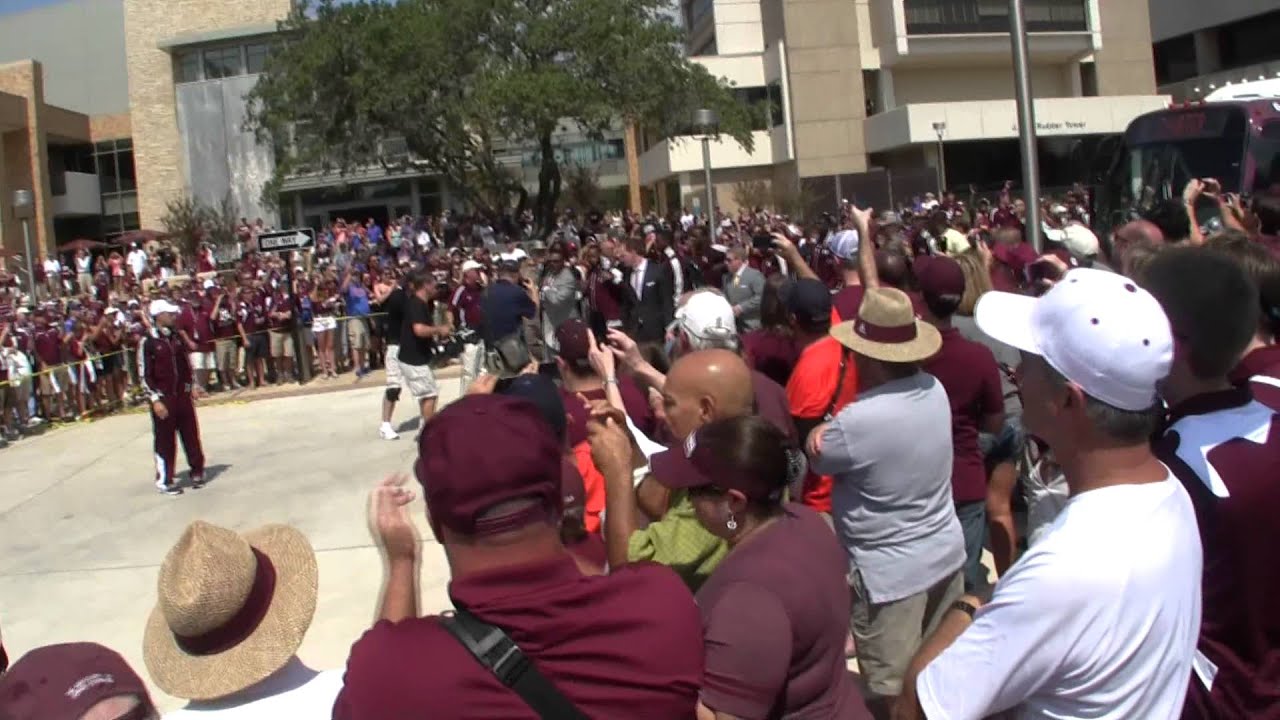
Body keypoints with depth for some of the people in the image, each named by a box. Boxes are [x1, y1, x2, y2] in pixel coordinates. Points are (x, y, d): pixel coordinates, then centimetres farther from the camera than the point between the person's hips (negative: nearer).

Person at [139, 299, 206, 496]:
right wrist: (155, 399, -15)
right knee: (164, 440, 2)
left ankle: (197, 472, 22)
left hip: (183, 395, 5)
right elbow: (144, 374, -11)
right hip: (163, 398, -5)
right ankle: (165, 480, 12)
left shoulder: (176, 338, 8)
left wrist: (191, 387, 13)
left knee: (191, 435, 10)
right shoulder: (148, 342, -10)